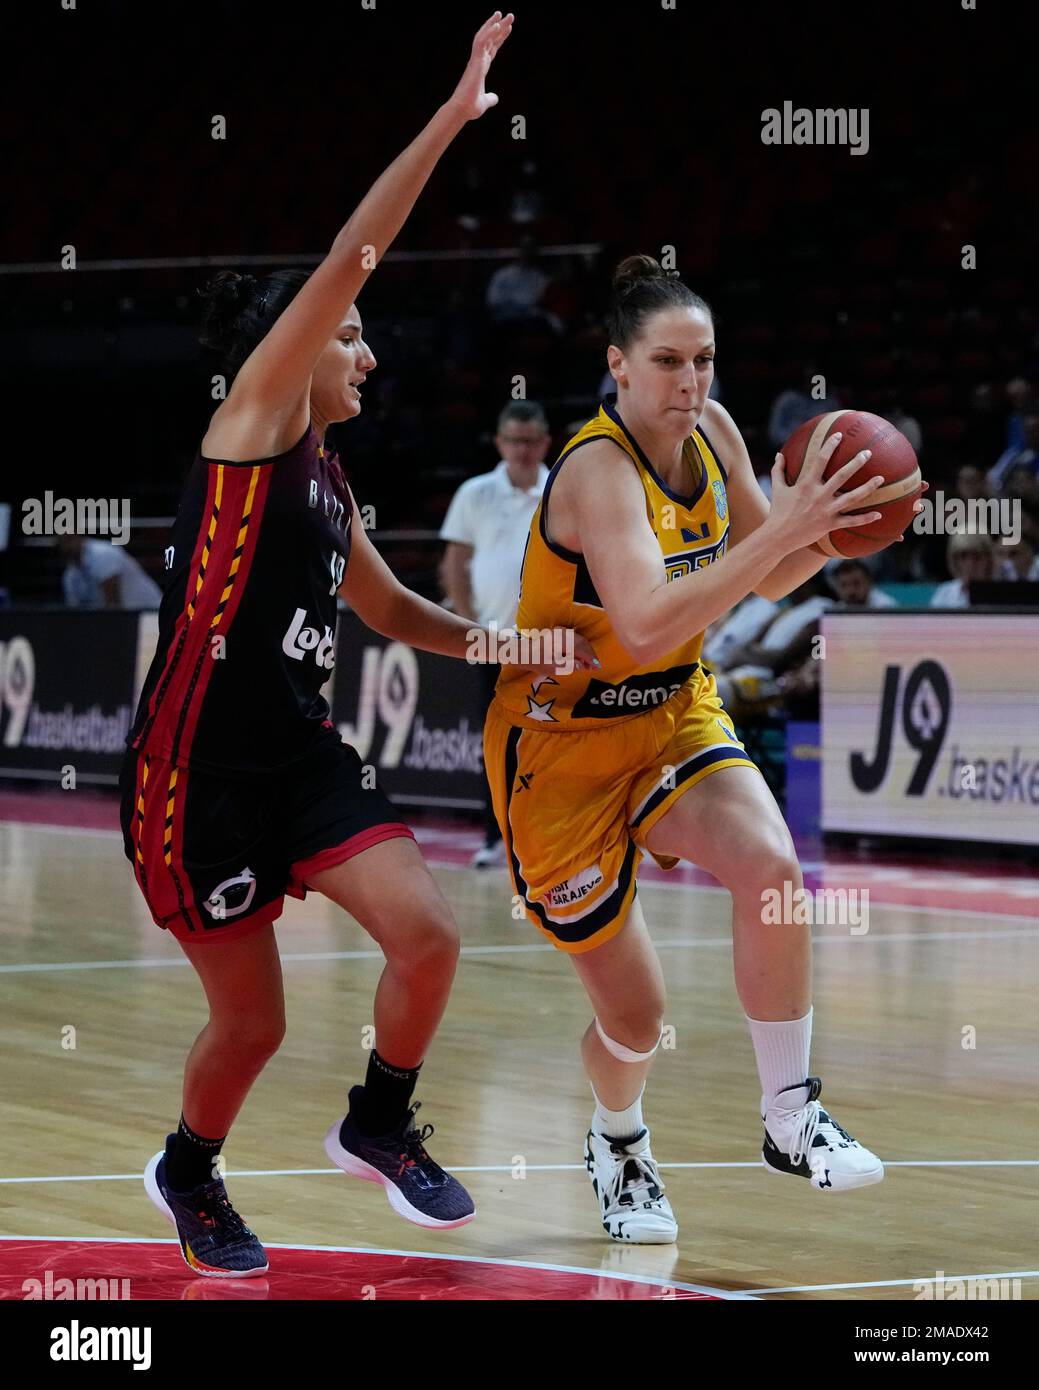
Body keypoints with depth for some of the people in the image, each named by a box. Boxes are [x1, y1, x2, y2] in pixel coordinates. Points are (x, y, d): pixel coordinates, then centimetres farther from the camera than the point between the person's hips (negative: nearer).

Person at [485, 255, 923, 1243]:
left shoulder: (711, 432, -4)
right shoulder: (598, 466, -26)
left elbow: (767, 580, 8)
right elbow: (648, 621, -40)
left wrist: (833, 529, -13)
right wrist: (783, 527, -43)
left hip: (674, 716, 5)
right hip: (565, 745, -5)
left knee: (771, 863, -27)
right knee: (635, 1018, 2)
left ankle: (790, 1120, -13)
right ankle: (617, 1145, 37)